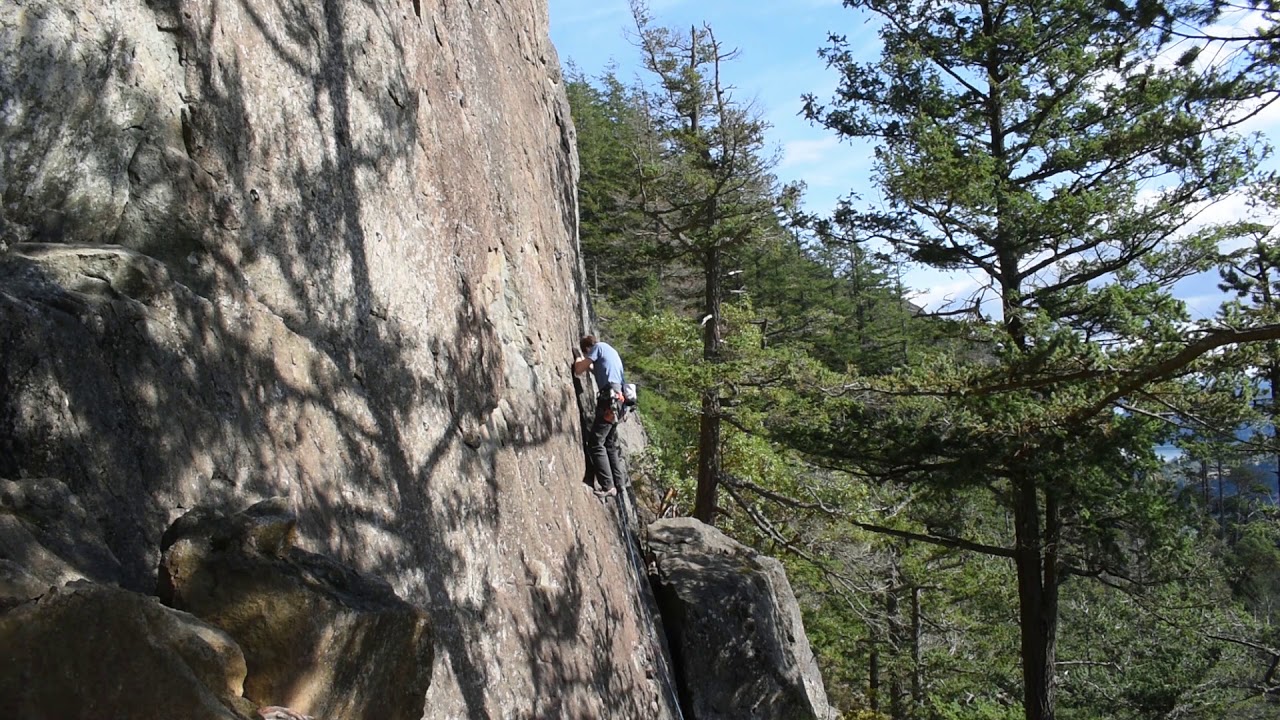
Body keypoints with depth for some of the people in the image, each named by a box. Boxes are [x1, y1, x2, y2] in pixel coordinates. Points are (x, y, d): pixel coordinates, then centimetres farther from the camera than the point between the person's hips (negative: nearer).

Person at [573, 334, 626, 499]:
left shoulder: (598, 347, 1)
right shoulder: (611, 351, 26)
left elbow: (579, 370, -4)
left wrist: (579, 361, 17)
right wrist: (590, 366, 34)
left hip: (608, 398, -9)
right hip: (617, 398, 9)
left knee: (595, 443, -11)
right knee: (611, 443, 15)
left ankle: (608, 486, -16)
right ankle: (617, 483, 16)